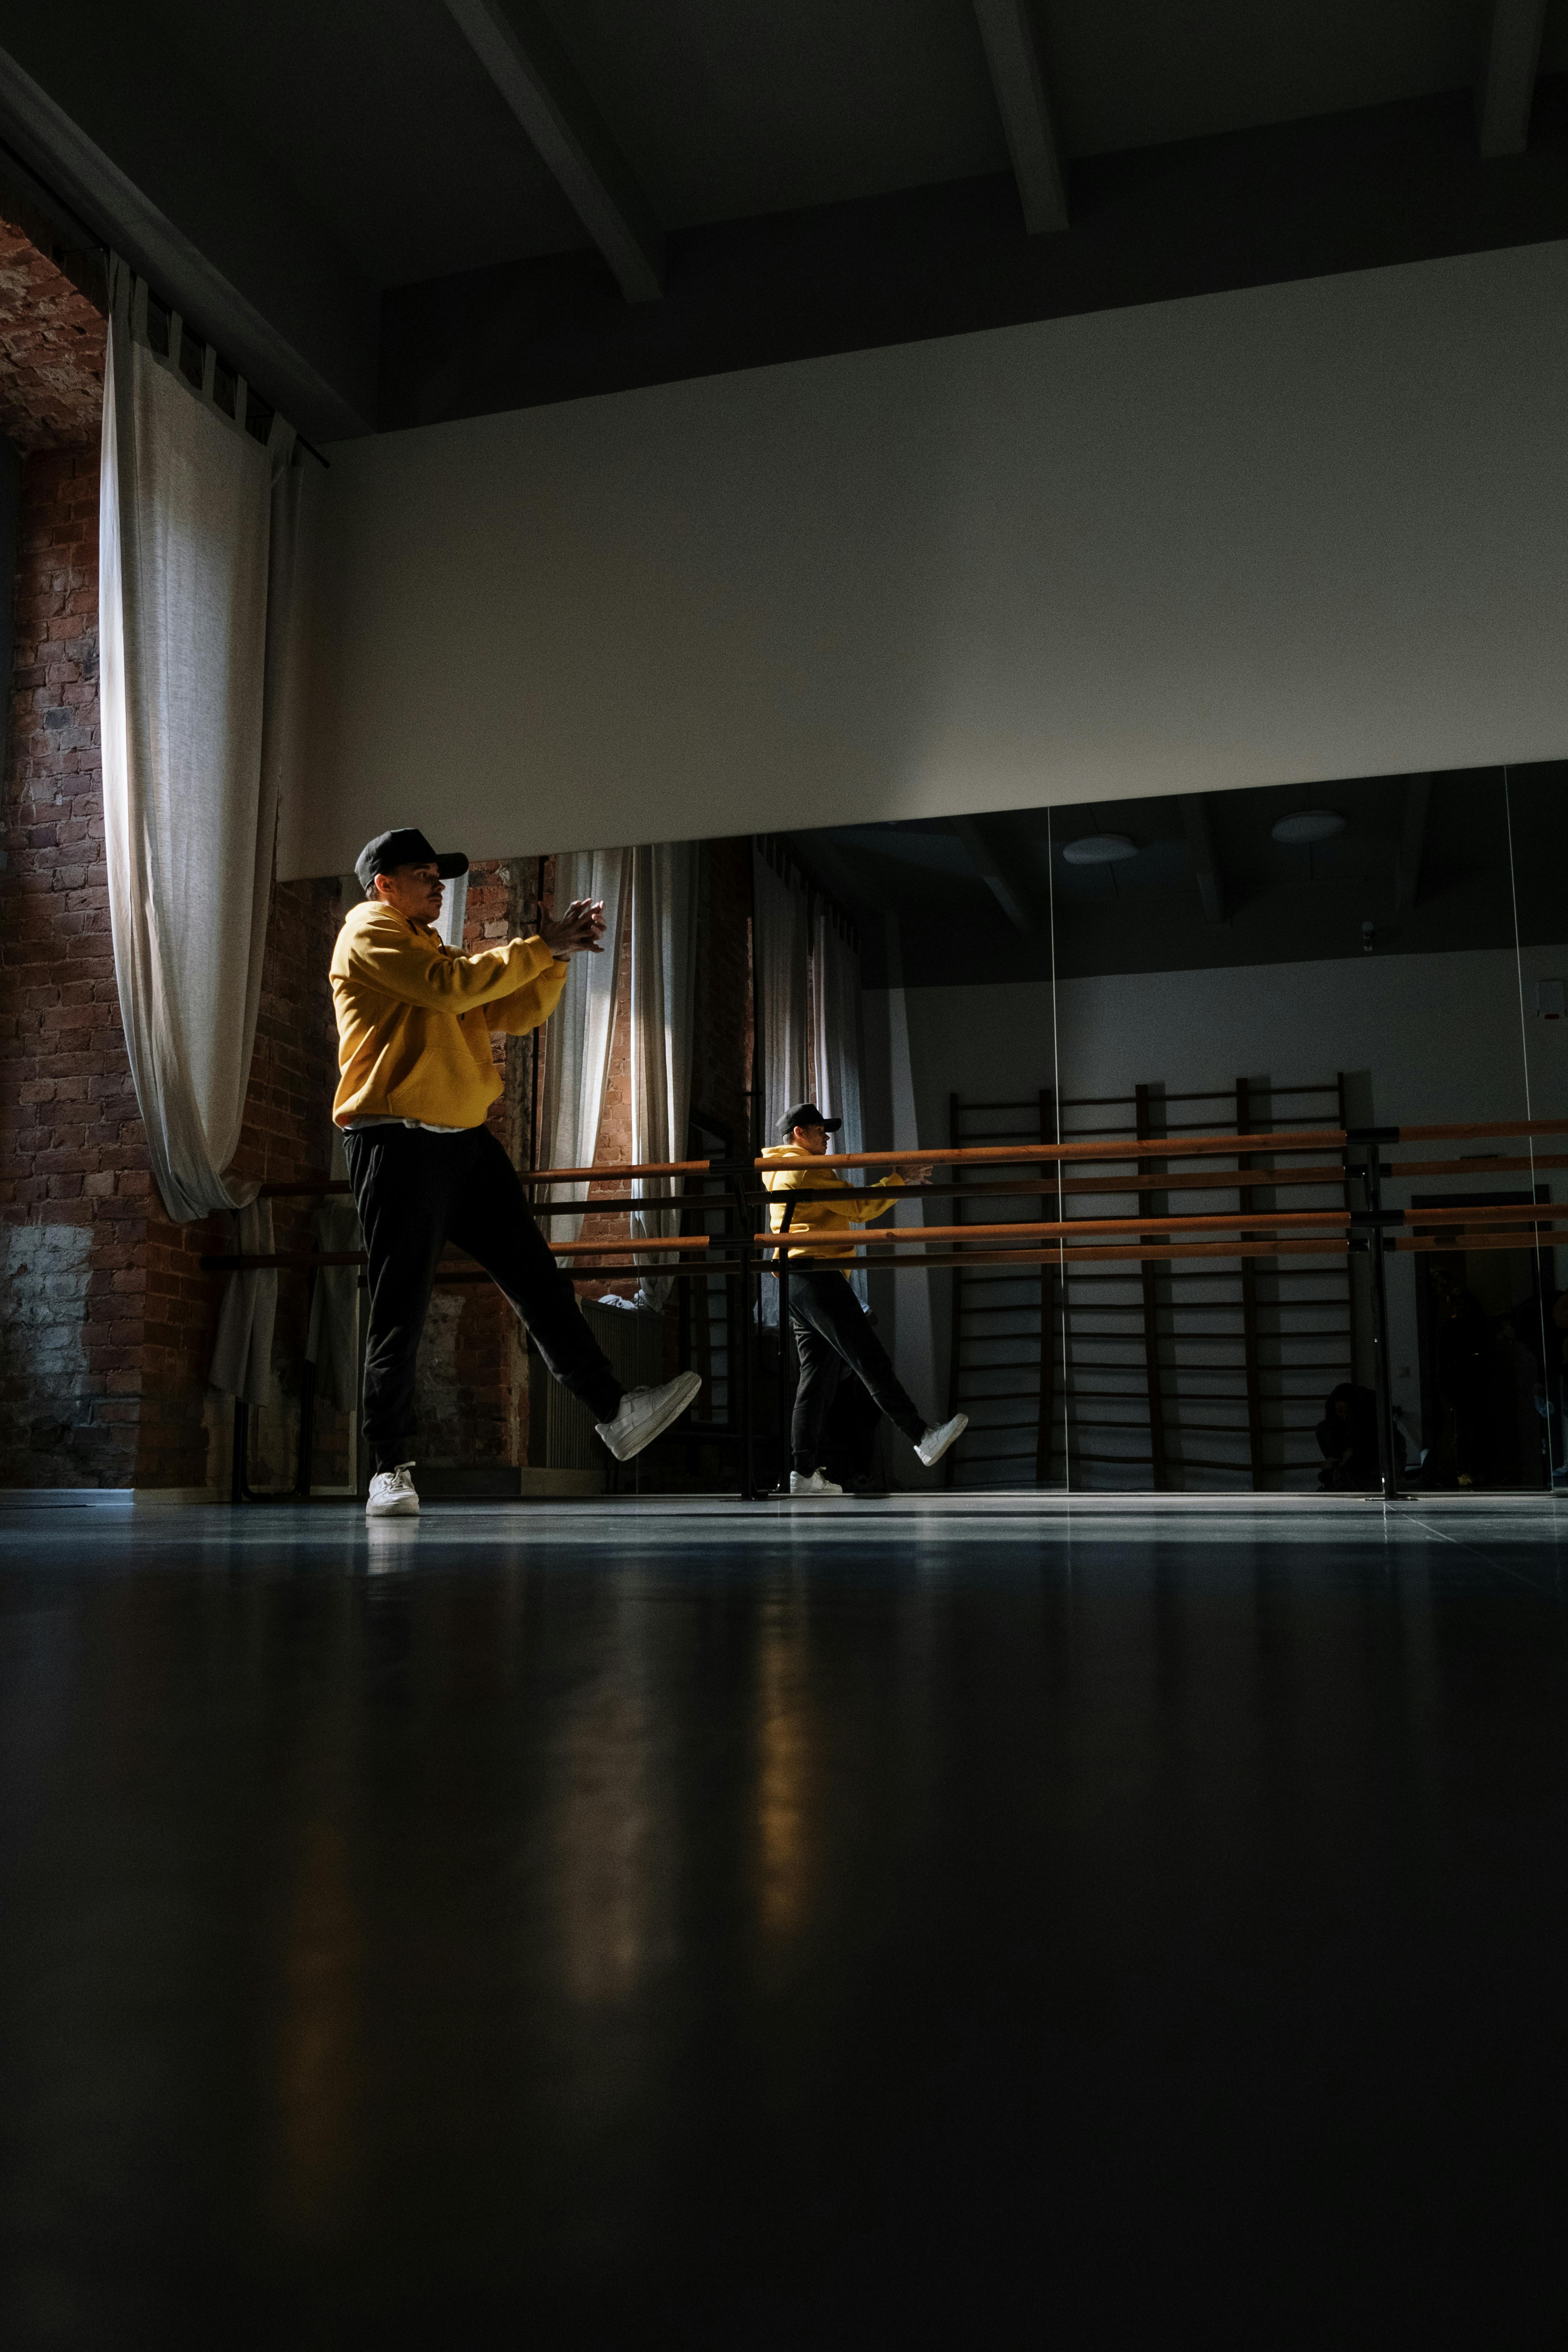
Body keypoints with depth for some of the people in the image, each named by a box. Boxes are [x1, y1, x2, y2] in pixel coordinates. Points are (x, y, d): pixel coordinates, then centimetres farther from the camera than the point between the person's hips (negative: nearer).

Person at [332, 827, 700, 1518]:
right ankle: (390, 1470, 3)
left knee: (539, 1279, 3)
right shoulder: (370, 934, -1)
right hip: (397, 1142, -8)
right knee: (400, 1311, -5)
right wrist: (540, 945, -11)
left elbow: (514, 1014, 19)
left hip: (464, 1138, 8)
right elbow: (452, 986, -18)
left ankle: (614, 1414, 4)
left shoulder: (433, 948, 27)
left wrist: (559, 954, 4)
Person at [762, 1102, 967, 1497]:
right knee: (870, 1360, -13)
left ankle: (803, 1472, 3)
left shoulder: (780, 1174, 27)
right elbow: (859, 1207, -10)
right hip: (816, 1276, -10)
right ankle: (923, 1438, -15)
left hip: (795, 1286, 10)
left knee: (817, 1376, 7)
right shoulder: (805, 1169, -5)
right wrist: (900, 1180, -2)